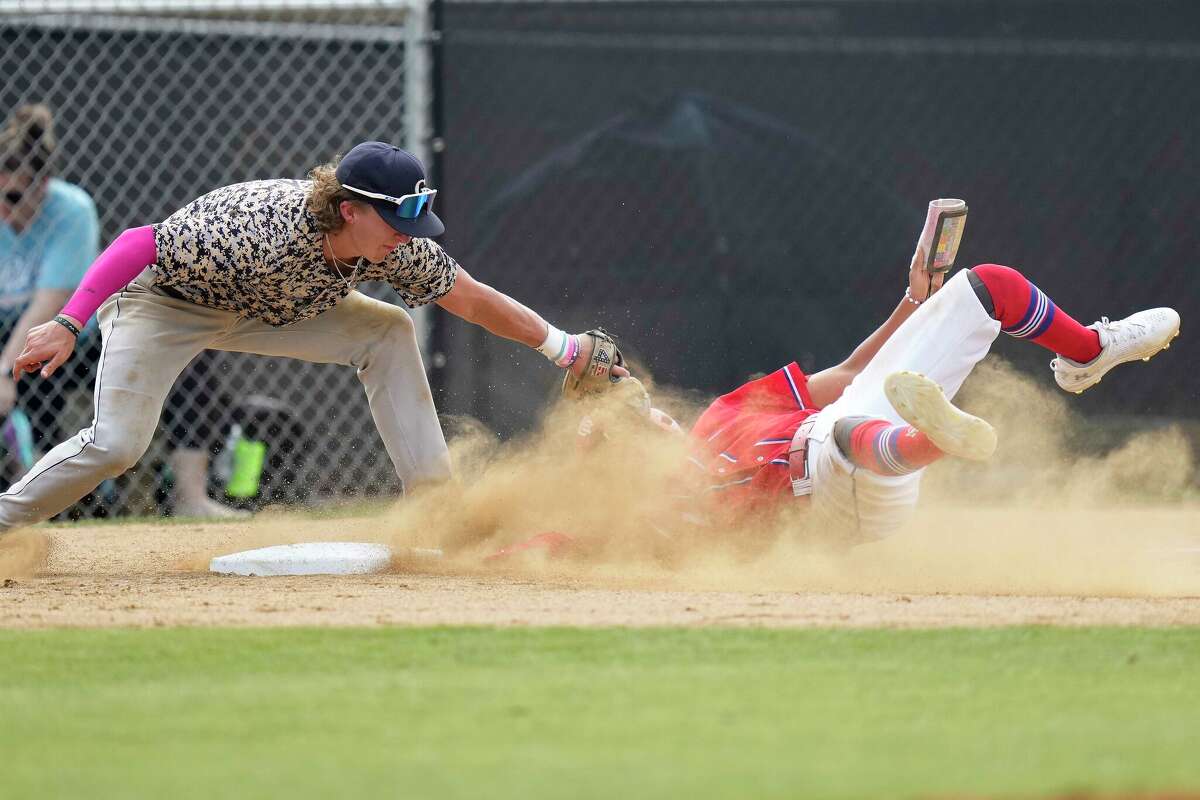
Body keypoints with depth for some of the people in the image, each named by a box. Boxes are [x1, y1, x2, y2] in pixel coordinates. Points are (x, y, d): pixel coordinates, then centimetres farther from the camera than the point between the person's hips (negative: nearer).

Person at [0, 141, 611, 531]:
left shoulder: (397, 249, -21)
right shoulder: (267, 231, -41)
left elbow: (472, 300, -6)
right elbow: (141, 243, -36)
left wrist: (561, 346, -4)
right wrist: (68, 325, -41)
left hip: (262, 307, 6)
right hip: (160, 300, -6)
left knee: (389, 333, -6)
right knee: (116, 443, -26)